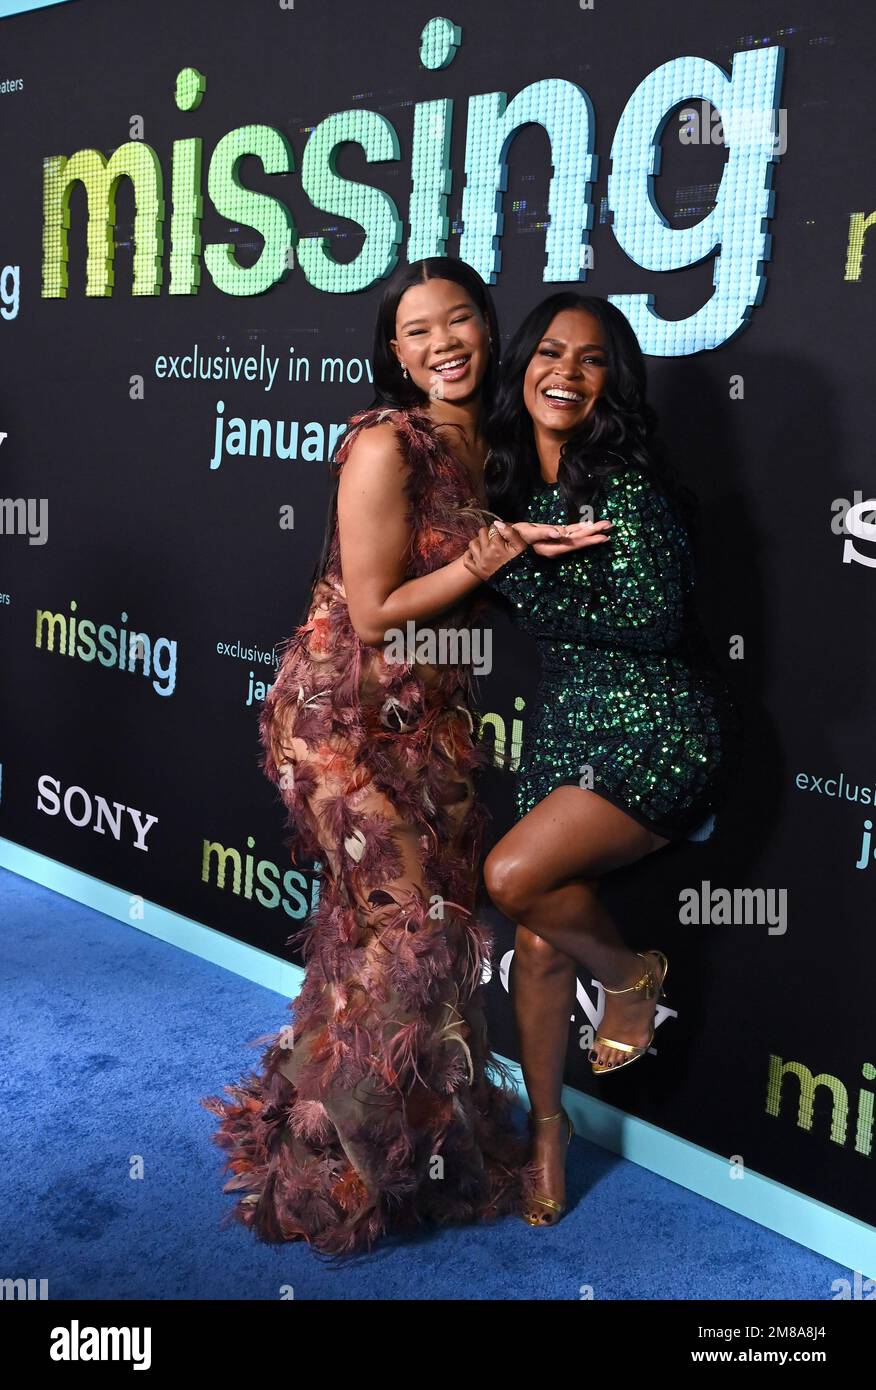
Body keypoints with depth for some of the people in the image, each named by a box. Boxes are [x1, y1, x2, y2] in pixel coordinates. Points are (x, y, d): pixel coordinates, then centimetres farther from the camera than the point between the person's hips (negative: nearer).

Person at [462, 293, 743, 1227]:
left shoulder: (627, 483, -13)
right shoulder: (514, 479, 9)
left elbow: (652, 614, -21)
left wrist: (514, 575, -20)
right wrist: (494, 563, -1)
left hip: (656, 729, -7)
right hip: (566, 727, 7)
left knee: (513, 877, -22)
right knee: (541, 937, 7)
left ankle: (632, 976, 9)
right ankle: (547, 1124, 27)